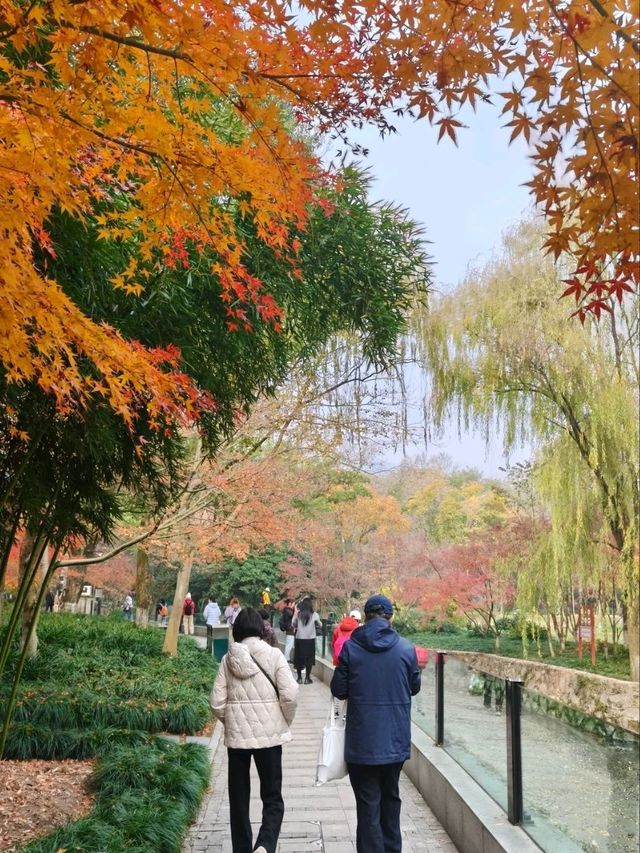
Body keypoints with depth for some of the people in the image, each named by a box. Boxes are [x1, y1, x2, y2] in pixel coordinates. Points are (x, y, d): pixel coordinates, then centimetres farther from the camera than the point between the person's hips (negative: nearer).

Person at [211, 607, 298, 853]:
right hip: (269, 734, -2)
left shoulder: (228, 659, -1)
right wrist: (285, 723, 6)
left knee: (239, 798, 16)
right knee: (272, 797, 8)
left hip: (236, 734, 2)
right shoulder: (273, 654, -7)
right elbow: (289, 694, -11)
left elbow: (217, 703, -2)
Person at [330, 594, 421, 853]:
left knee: (368, 803, 6)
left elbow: (338, 690, -6)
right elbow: (415, 687, 6)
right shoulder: (406, 648, -5)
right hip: (396, 740, 3)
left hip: (363, 741, -3)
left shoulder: (351, 647, -11)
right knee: (390, 797, 22)